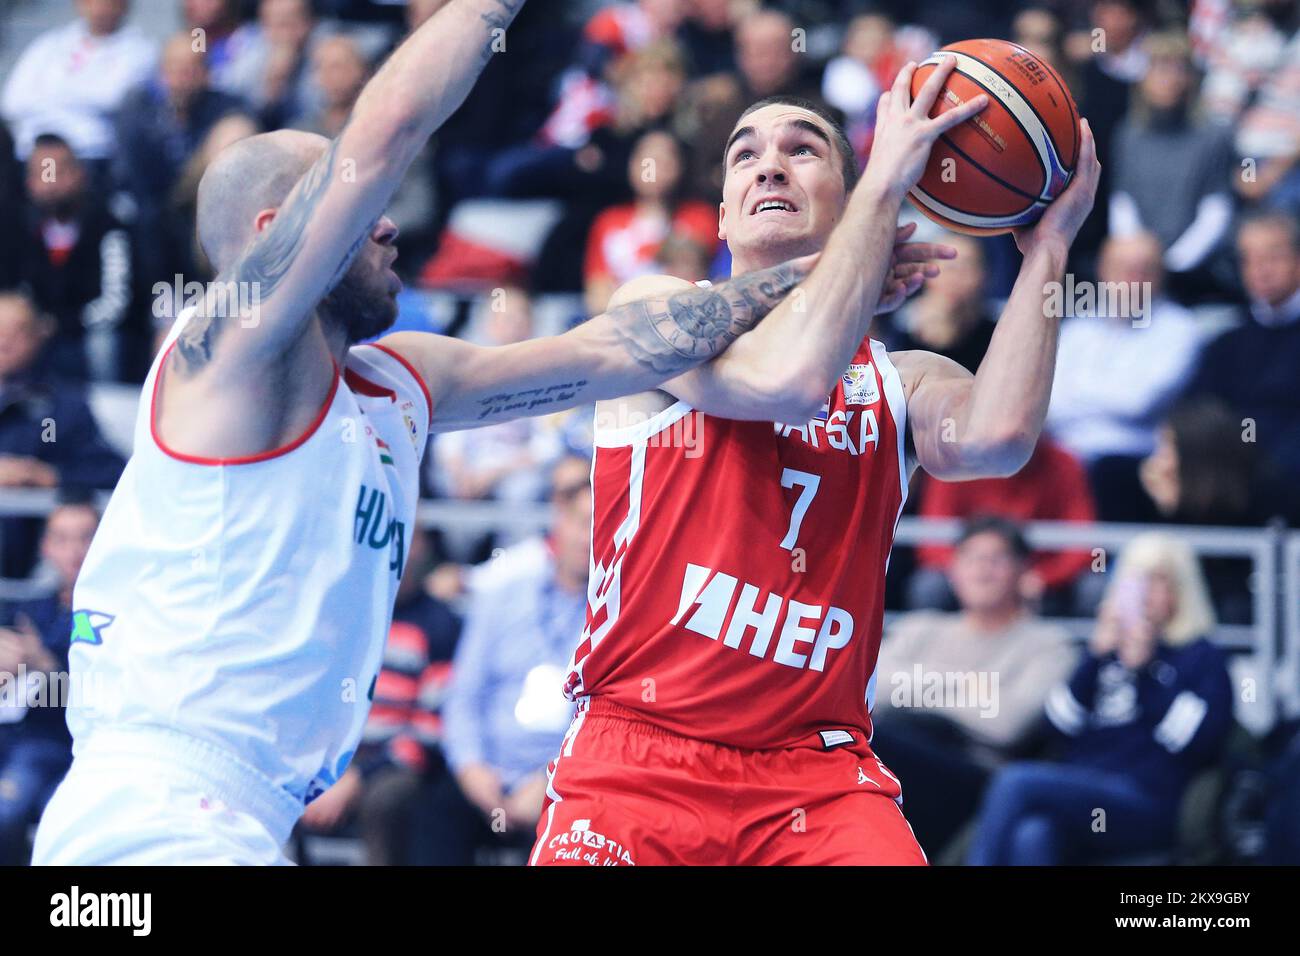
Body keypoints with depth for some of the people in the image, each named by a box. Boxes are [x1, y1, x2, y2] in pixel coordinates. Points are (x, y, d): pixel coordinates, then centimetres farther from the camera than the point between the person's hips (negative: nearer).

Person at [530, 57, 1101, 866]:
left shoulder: (904, 382, 12)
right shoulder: (656, 307, 5)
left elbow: (994, 438, -12)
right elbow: (787, 377, -16)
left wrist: (1048, 248, -4)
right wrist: (889, 176, -11)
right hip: (639, 755, -2)